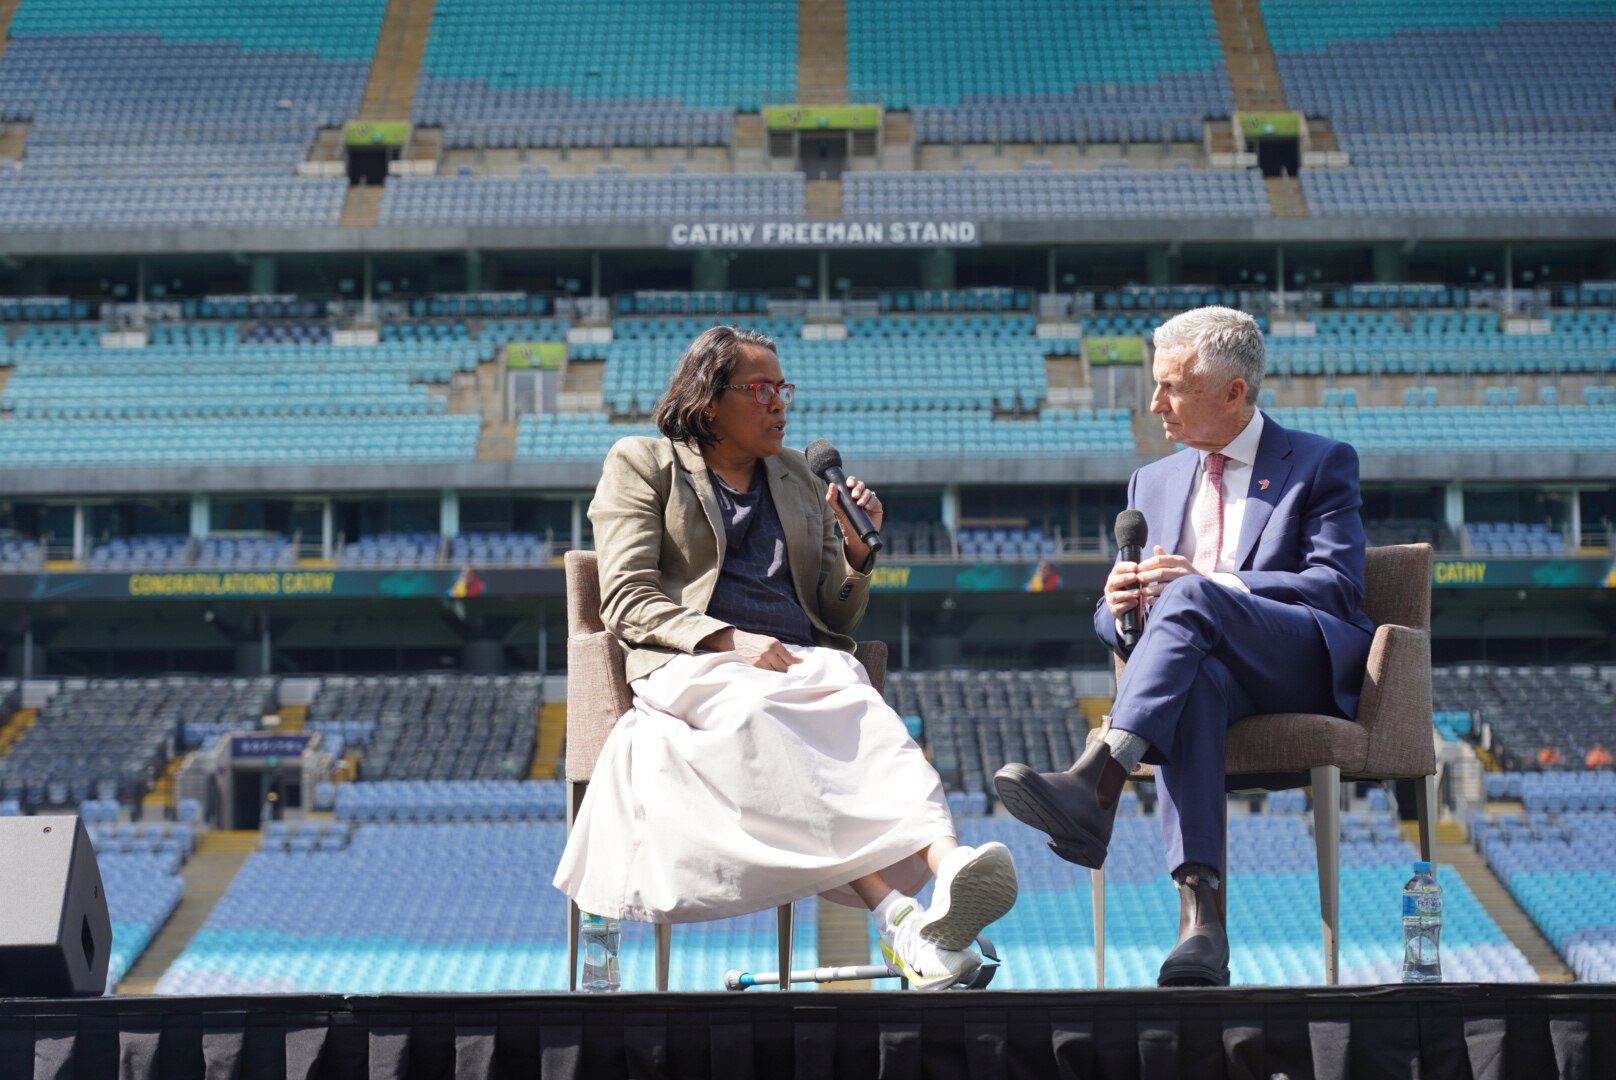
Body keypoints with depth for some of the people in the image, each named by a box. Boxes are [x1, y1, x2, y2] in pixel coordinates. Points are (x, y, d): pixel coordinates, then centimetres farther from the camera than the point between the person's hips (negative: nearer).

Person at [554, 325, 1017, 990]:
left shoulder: (800, 476, 27)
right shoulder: (642, 464, 14)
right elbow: (626, 601, 1)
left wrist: (858, 549, 4)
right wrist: (729, 640, -15)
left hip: (803, 663, 4)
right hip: (692, 667, -3)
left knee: (863, 714, -35)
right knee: (759, 713, -40)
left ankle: (947, 867, -64)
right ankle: (896, 915, -57)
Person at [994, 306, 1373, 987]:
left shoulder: (1321, 465, 11)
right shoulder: (1154, 482, 26)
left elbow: (1338, 586, -4)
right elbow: (1109, 622, 22)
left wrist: (1209, 584, -15)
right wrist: (1120, 604, -6)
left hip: (1308, 669, -3)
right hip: (1203, 666, 3)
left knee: (1188, 599, -34)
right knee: (1192, 680, -38)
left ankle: (1097, 785, -54)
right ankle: (1200, 915, -54)